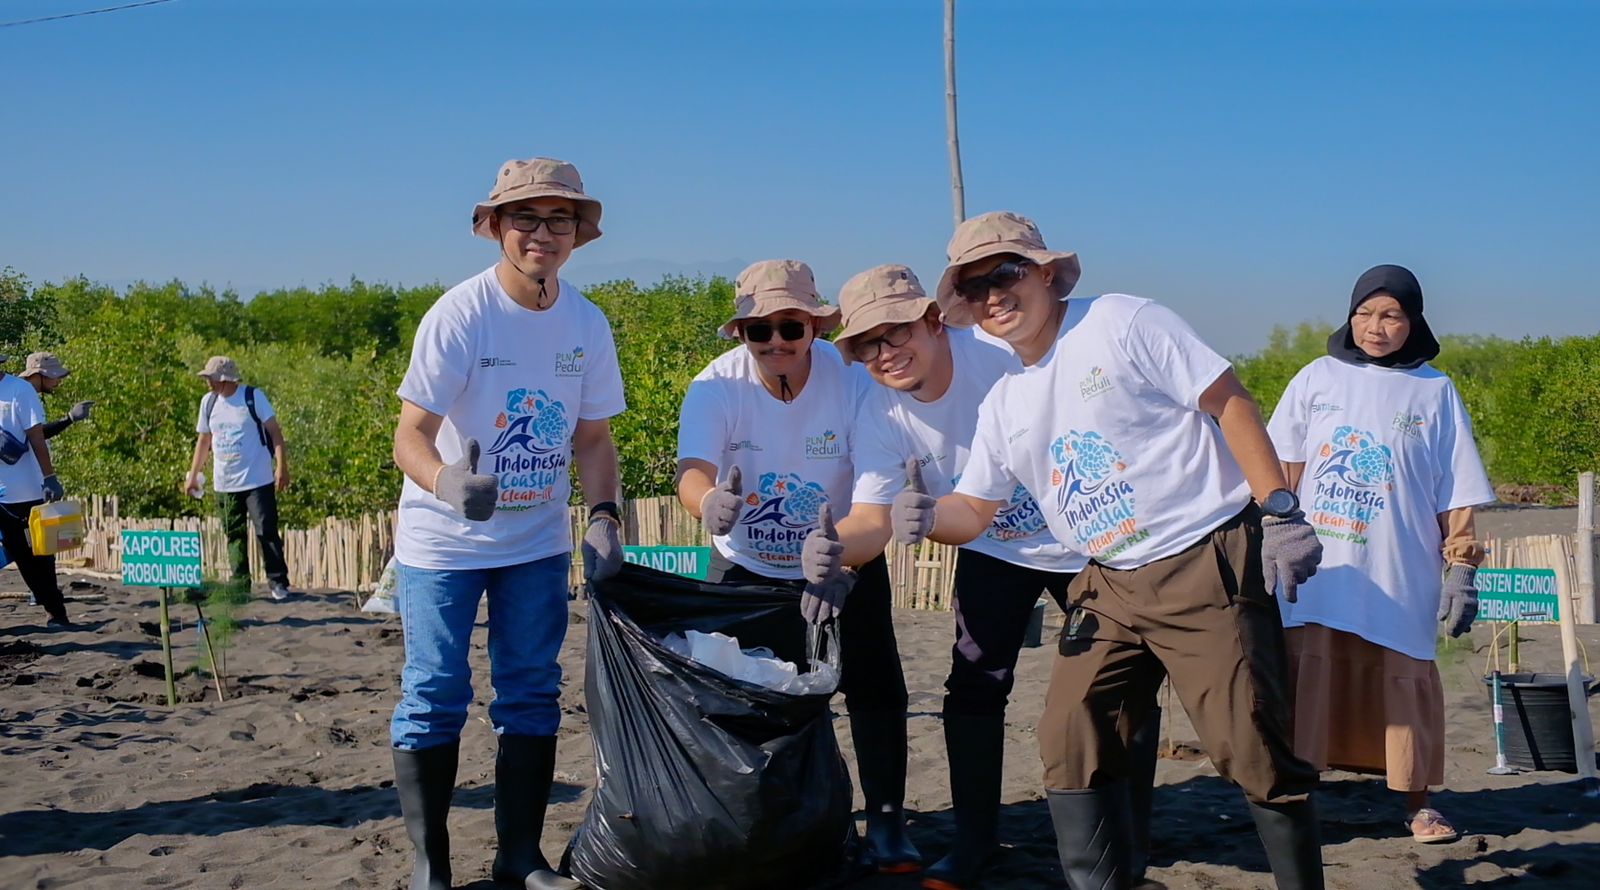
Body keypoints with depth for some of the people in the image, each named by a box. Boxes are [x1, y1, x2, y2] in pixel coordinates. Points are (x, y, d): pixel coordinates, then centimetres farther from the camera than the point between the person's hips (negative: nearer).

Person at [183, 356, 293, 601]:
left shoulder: (254, 397, -7)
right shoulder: (209, 402, 7)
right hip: (225, 483, 5)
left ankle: (278, 581, 4)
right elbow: (204, 440, 16)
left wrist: (281, 466, -15)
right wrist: (193, 475, 16)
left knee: (266, 531, -5)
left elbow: (274, 431, -7)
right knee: (234, 535, 8)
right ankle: (240, 584, 14)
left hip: (257, 480, -5)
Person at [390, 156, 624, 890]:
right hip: (443, 541, -4)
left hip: (538, 544, 5)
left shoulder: (588, 325, -4)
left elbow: (593, 438, 5)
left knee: (531, 694, 9)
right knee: (433, 697, 0)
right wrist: (449, 484, -42)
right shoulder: (459, 315, -18)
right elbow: (410, 437, -20)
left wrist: (605, 516, -11)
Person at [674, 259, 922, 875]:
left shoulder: (854, 382, -24)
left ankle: (887, 823, 10)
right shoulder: (716, 387, -22)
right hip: (745, 564, 1)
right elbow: (692, 473, -36)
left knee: (875, 685, -5)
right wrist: (710, 502, -61)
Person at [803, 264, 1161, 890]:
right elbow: (873, 518, -22)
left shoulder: (1003, 353, -28)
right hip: (993, 551, 3)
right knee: (974, 686, -4)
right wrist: (835, 547, -46)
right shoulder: (879, 416, -16)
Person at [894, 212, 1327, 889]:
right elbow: (974, 510, 15)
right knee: (1070, 742, 4)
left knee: (1251, 749, -8)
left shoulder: (1121, 323, -7)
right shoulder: (1003, 406, 13)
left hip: (1210, 561, -7)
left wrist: (1281, 512, -15)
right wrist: (927, 516, -9)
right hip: (1113, 585, 7)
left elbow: (1230, 404, -9)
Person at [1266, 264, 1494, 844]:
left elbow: (1456, 493, 6)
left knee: (1405, 683, 3)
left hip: (1399, 574, 0)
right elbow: (1282, 470, 9)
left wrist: (1461, 569, 2)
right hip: (1319, 573, 0)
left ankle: (1418, 804, 17)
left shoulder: (1435, 392, 7)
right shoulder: (1318, 378, 8)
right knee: (1308, 678, -2)